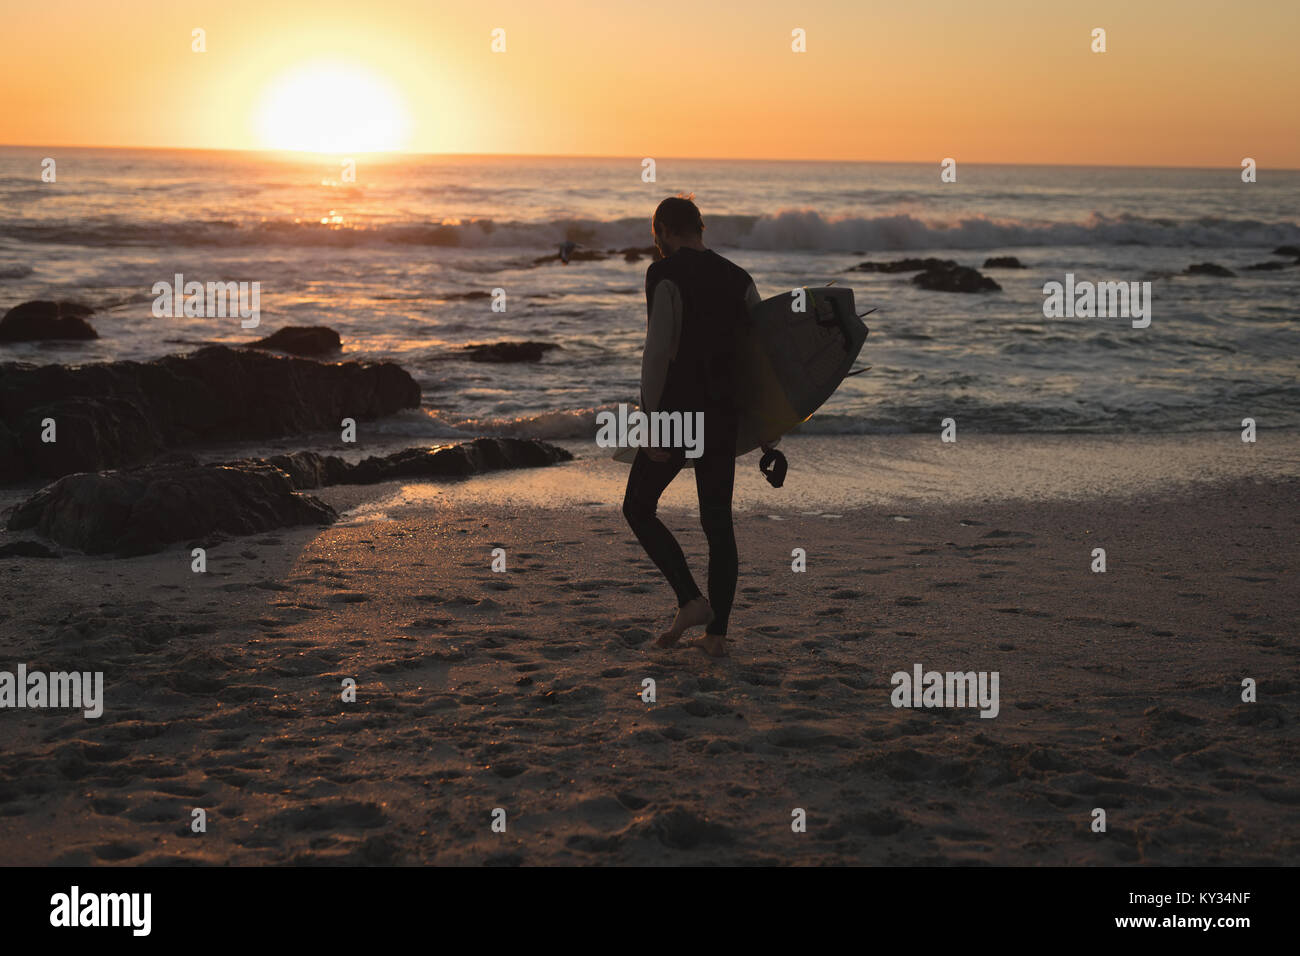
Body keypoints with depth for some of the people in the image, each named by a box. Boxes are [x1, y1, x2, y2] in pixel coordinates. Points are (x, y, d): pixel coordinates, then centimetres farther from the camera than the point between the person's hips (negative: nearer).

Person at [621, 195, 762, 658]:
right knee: (718, 521, 11)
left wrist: (652, 421, -16)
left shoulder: (665, 274, -9)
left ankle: (691, 600, -2)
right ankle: (716, 633, 10)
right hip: (723, 418, 6)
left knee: (638, 508, 10)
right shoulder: (738, 278, 9)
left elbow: (659, 350, -18)